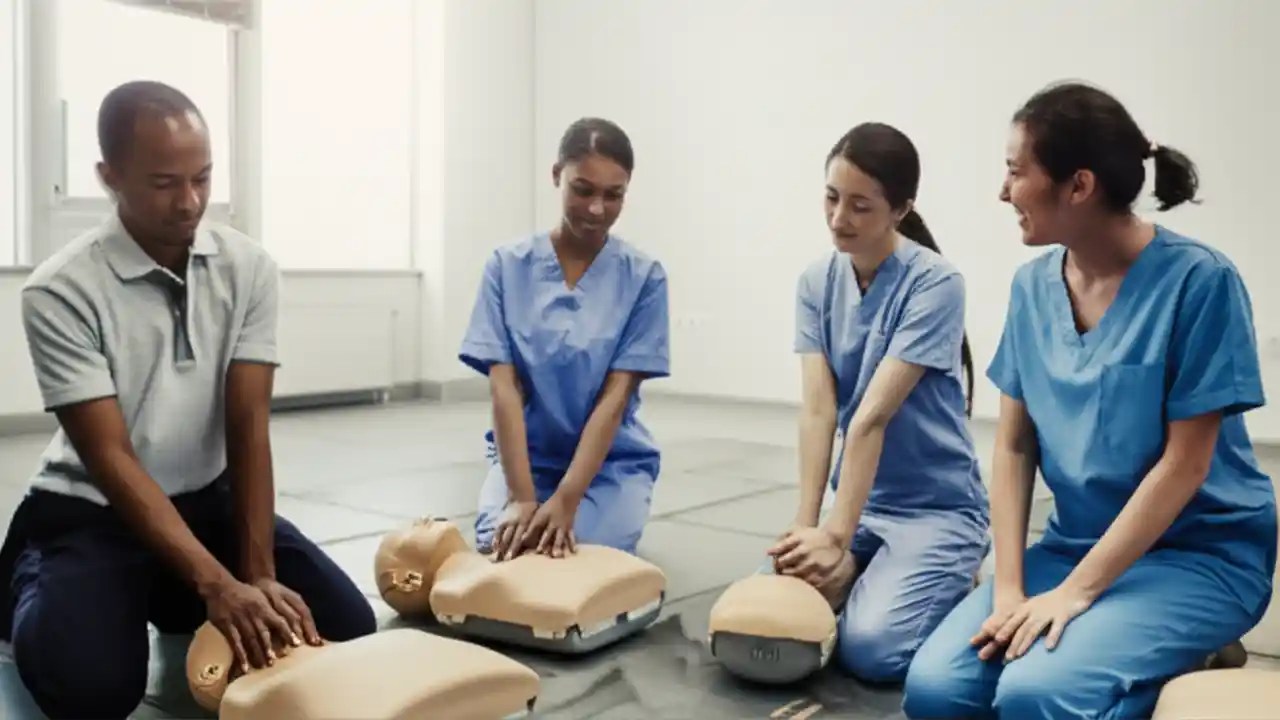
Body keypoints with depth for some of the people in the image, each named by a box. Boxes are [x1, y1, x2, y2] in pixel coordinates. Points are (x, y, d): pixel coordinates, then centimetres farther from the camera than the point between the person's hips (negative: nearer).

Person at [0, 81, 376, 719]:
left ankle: (170, 604, 17)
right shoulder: (59, 292, -18)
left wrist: (259, 574, -21)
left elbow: (249, 427, -11)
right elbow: (109, 457, -21)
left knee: (345, 627, -11)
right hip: (92, 511, -3)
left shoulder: (249, 268, -8)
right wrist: (217, 583, -31)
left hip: (209, 498, 4)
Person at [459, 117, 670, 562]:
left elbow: (615, 396, -15)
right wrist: (521, 497, -24)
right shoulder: (507, 266, -6)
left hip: (612, 460, 0)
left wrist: (565, 500, -26)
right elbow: (504, 388, -12)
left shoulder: (644, 277, -8)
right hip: (525, 455, 1)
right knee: (499, 548, -23)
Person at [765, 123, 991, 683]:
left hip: (939, 505, -5)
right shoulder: (816, 284, -1)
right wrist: (806, 525, -21)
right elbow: (818, 410, -11)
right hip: (859, 497, 5)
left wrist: (837, 537, -27)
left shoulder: (935, 284, -18)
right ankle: (872, 573, 14)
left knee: (871, 647, -21)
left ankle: (957, 589, 9)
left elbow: (874, 416, -25)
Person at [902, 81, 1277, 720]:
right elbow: (1014, 445, 1)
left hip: (1197, 553, -4)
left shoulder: (1199, 280, -16)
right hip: (1074, 542, 5)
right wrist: (1008, 585, -9)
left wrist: (1076, 591, -18)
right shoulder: (1033, 286, 1)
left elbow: (1184, 463, -16)